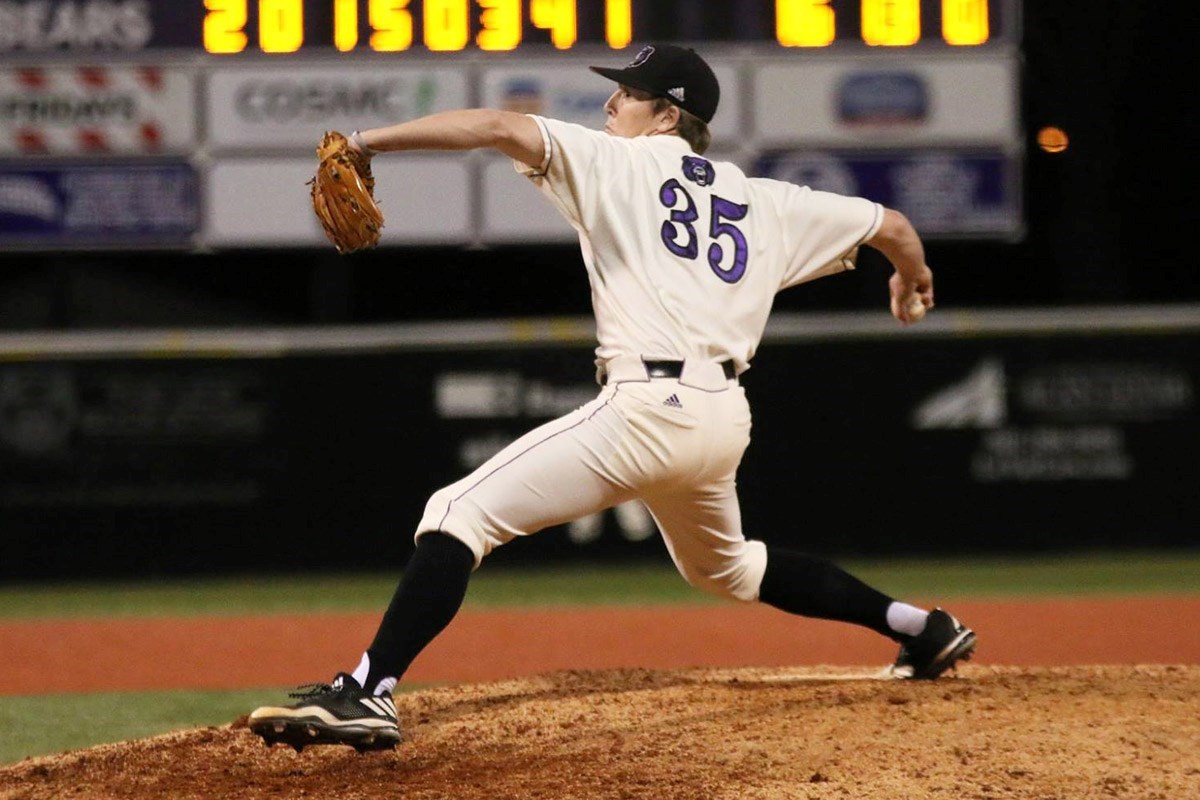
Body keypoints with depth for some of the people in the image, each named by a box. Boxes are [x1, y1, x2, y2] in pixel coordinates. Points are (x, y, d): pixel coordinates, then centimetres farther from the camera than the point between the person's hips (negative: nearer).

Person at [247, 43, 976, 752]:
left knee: (461, 514, -11)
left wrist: (368, 141, -13)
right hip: (726, 419, 8)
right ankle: (920, 627, 37)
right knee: (722, 565, 36)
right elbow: (890, 226, 26)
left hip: (649, 405, -8)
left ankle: (367, 695, -29)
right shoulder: (764, 203, 19)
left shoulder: (619, 163, 4)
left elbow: (503, 128, -10)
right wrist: (914, 279, 50)